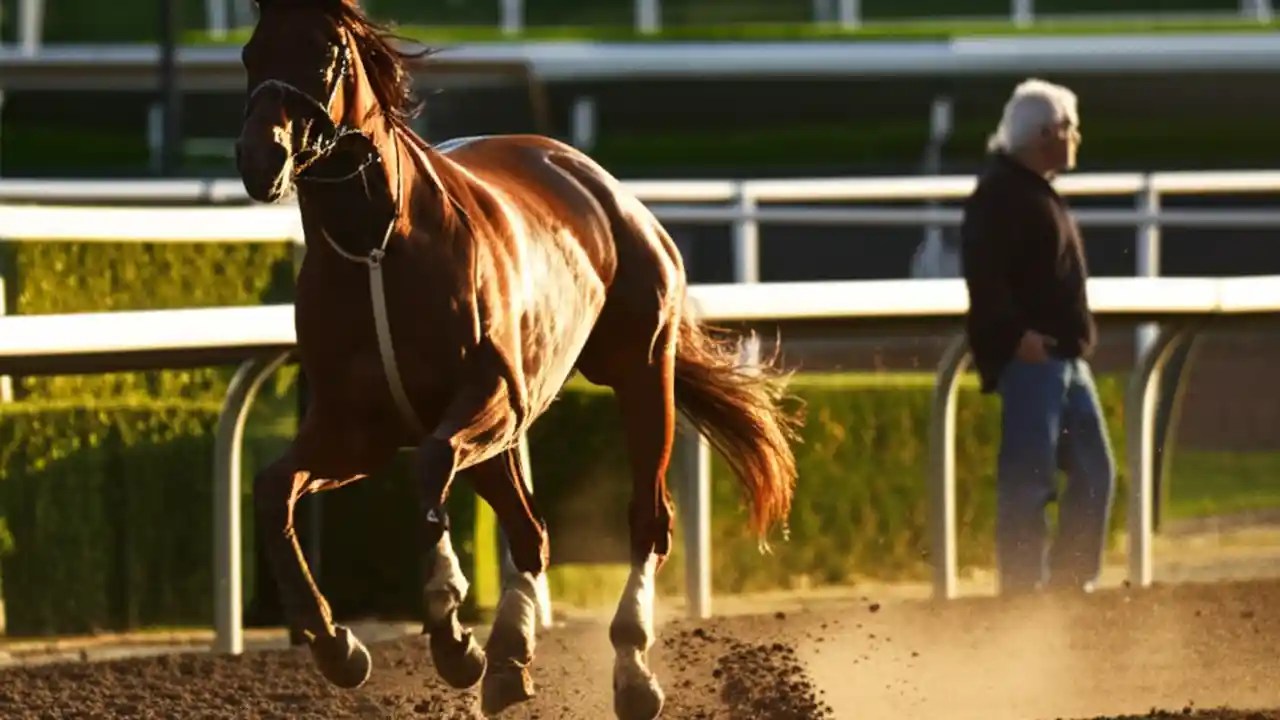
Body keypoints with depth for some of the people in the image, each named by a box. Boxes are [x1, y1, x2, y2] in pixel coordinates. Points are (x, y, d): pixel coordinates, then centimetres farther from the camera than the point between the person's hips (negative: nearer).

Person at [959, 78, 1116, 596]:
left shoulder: (1038, 192, 20)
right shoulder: (1001, 194, -11)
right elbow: (983, 276, -21)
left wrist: (1078, 339, 18)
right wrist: (1015, 334, -26)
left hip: (1067, 358, 10)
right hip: (1030, 359, -10)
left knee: (1095, 473, 12)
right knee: (1029, 479, -8)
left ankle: (1071, 581, 19)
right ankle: (1023, 588, -6)